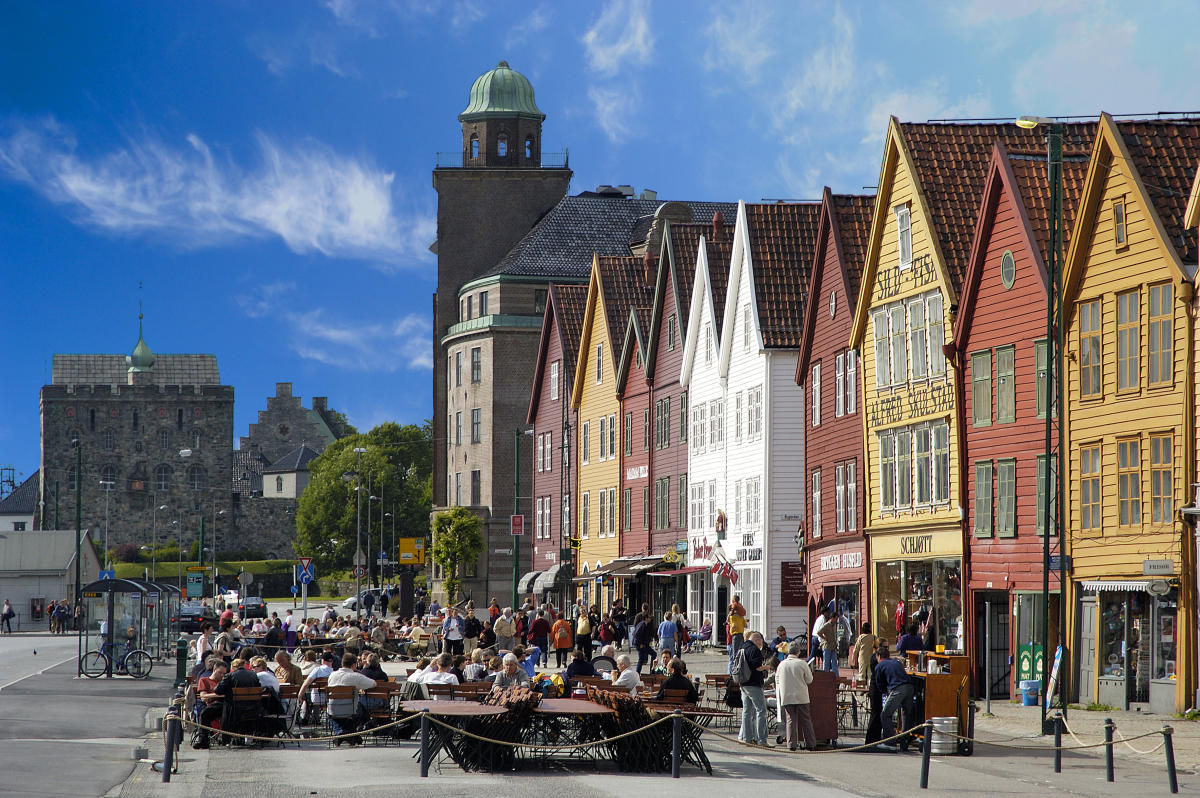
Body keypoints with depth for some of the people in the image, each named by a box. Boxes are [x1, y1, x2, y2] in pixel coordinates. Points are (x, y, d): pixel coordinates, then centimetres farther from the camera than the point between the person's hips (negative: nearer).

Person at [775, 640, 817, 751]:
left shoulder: (782, 665, 0)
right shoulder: (802, 664, -9)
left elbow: (777, 680, 10)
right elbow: (809, 680, -1)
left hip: (786, 697, 2)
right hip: (801, 696, -2)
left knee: (790, 720, 6)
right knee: (806, 720, 7)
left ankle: (792, 743, -3)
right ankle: (810, 744, 8)